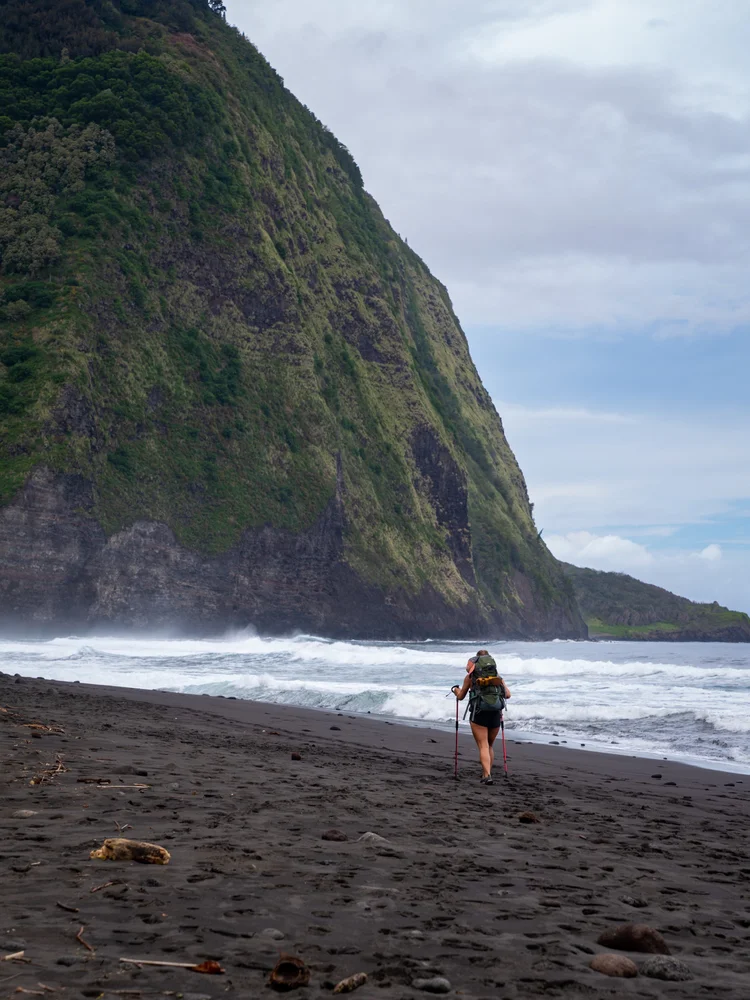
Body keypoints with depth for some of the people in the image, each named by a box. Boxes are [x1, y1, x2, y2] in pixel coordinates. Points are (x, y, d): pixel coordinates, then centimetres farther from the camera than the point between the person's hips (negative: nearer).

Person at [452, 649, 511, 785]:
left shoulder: (470, 676, 10)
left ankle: (487, 775, -18)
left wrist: (455, 690, 42)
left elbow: (461, 697, 19)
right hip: (495, 712, 3)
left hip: (479, 712, -3)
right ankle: (487, 773, 20)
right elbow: (508, 695, 16)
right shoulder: (497, 676, 15)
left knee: (483, 746, -3)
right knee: (490, 746, 20)